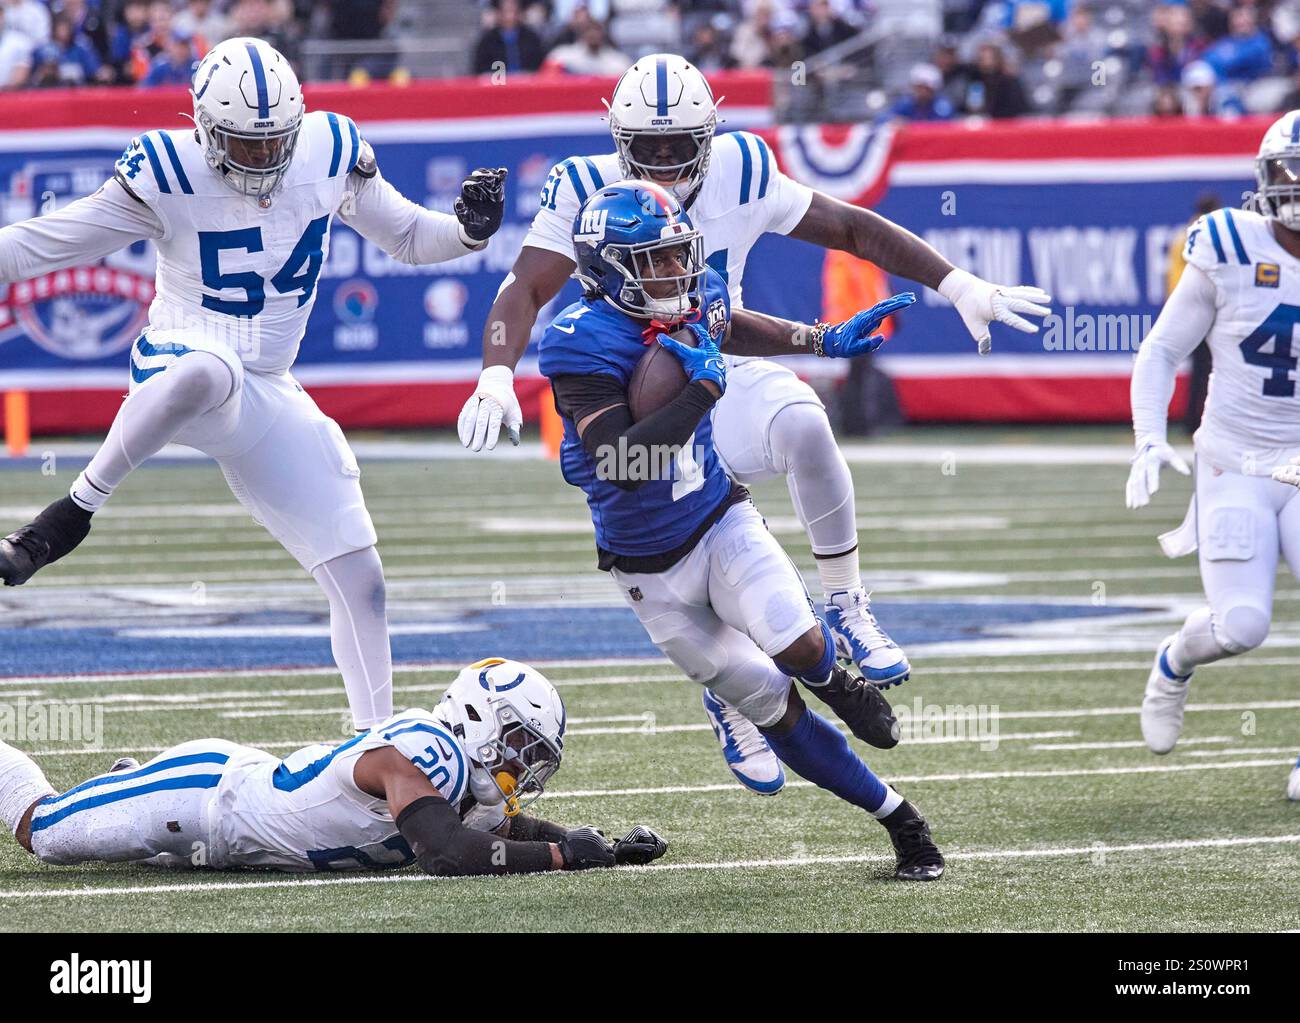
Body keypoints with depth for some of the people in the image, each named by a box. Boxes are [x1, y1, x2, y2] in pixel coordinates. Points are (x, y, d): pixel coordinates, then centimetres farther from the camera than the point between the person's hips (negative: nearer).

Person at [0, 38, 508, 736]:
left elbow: (408, 238, 11)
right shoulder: (167, 176, -12)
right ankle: (76, 511, -30)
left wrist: (469, 229, -8)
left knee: (359, 577, 0)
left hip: (268, 397, 5)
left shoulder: (330, 151, -1)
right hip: (179, 360, -5)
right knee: (206, 375, -45)